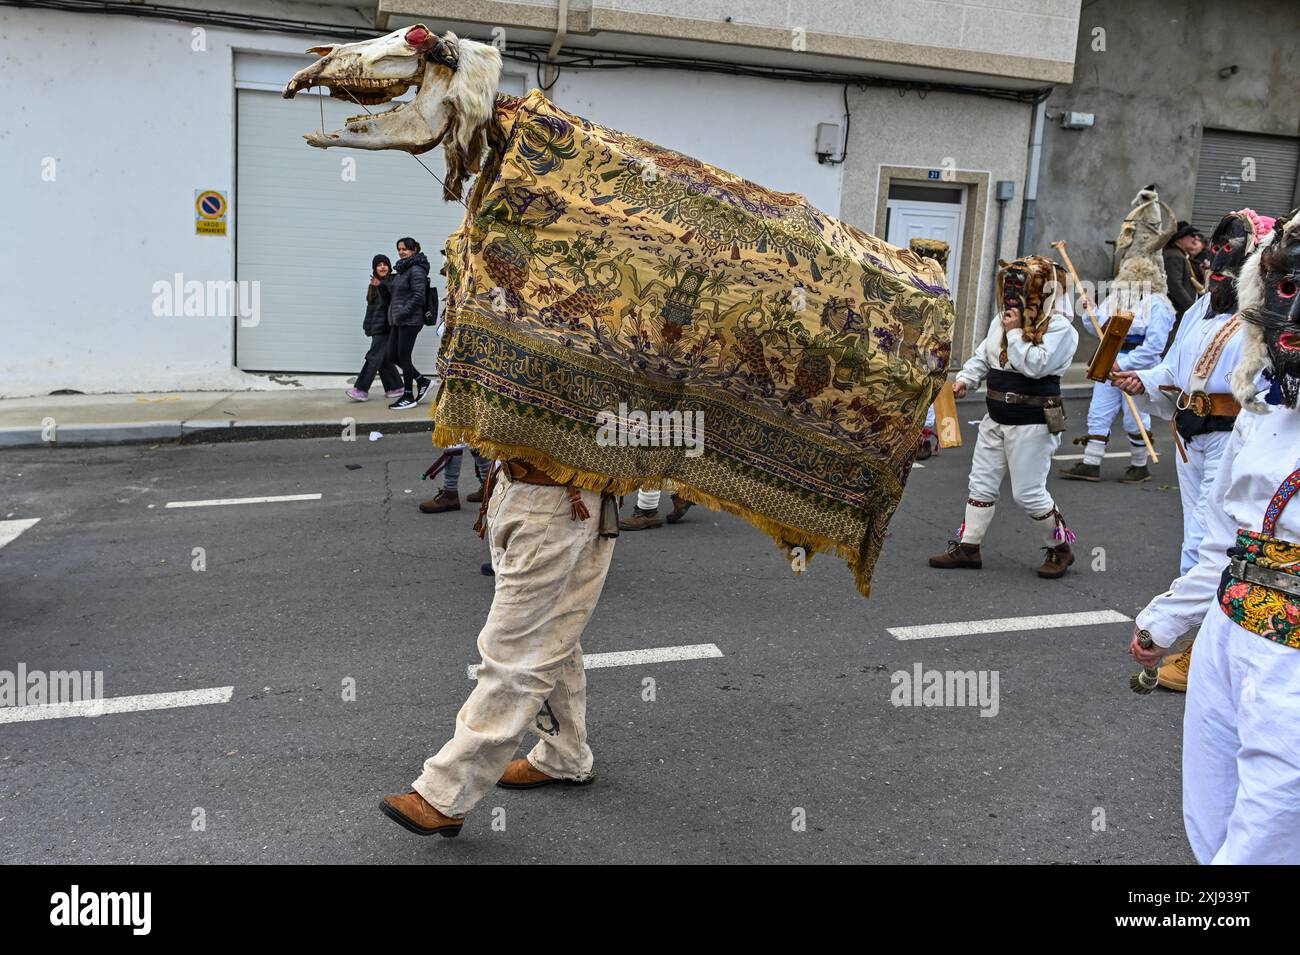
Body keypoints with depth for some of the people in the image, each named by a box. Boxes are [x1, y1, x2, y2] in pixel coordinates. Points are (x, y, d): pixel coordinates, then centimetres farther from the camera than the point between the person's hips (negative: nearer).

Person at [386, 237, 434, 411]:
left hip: (410, 321, -9)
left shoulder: (416, 270, -12)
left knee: (404, 357, -4)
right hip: (398, 321, 9)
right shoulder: (401, 269, 17)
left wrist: (403, 313, -18)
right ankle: (422, 381, 21)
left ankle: (408, 397, 5)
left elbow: (419, 296, -18)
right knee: (393, 356, 9)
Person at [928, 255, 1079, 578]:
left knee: (1028, 492, -3)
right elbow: (982, 357, 17)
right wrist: (966, 378, 1)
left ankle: (1060, 548, 18)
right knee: (981, 482, 10)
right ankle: (968, 546, 19)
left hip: (1033, 423, -7)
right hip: (996, 418, 8)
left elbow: (1036, 365, -24)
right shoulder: (1001, 321, 10)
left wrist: (1015, 333, -17)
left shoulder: (1059, 328, -12)